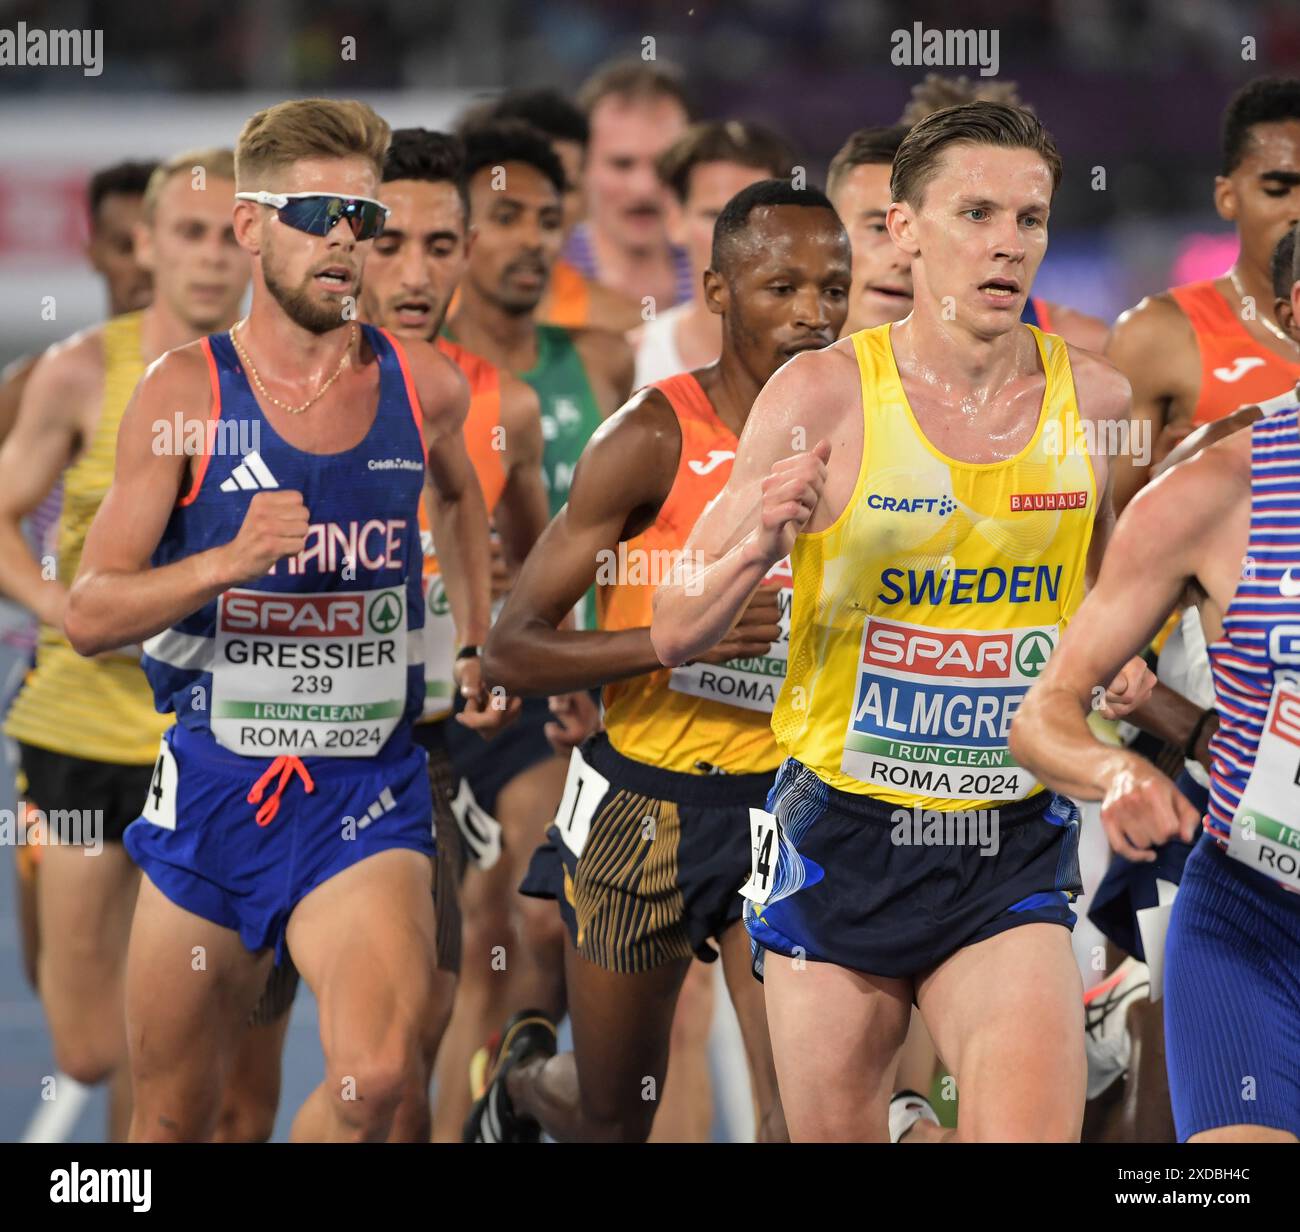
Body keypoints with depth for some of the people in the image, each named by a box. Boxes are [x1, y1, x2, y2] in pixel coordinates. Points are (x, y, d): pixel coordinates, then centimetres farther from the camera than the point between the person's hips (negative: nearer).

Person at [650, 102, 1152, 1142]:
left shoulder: (1095, 401, 2)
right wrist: (758, 544, -23)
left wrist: (1130, 662, 0)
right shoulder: (824, 395, -7)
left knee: (1031, 1128, -20)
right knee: (833, 1134, 10)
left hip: (1014, 853, 1)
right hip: (842, 840, -1)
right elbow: (675, 634, -4)